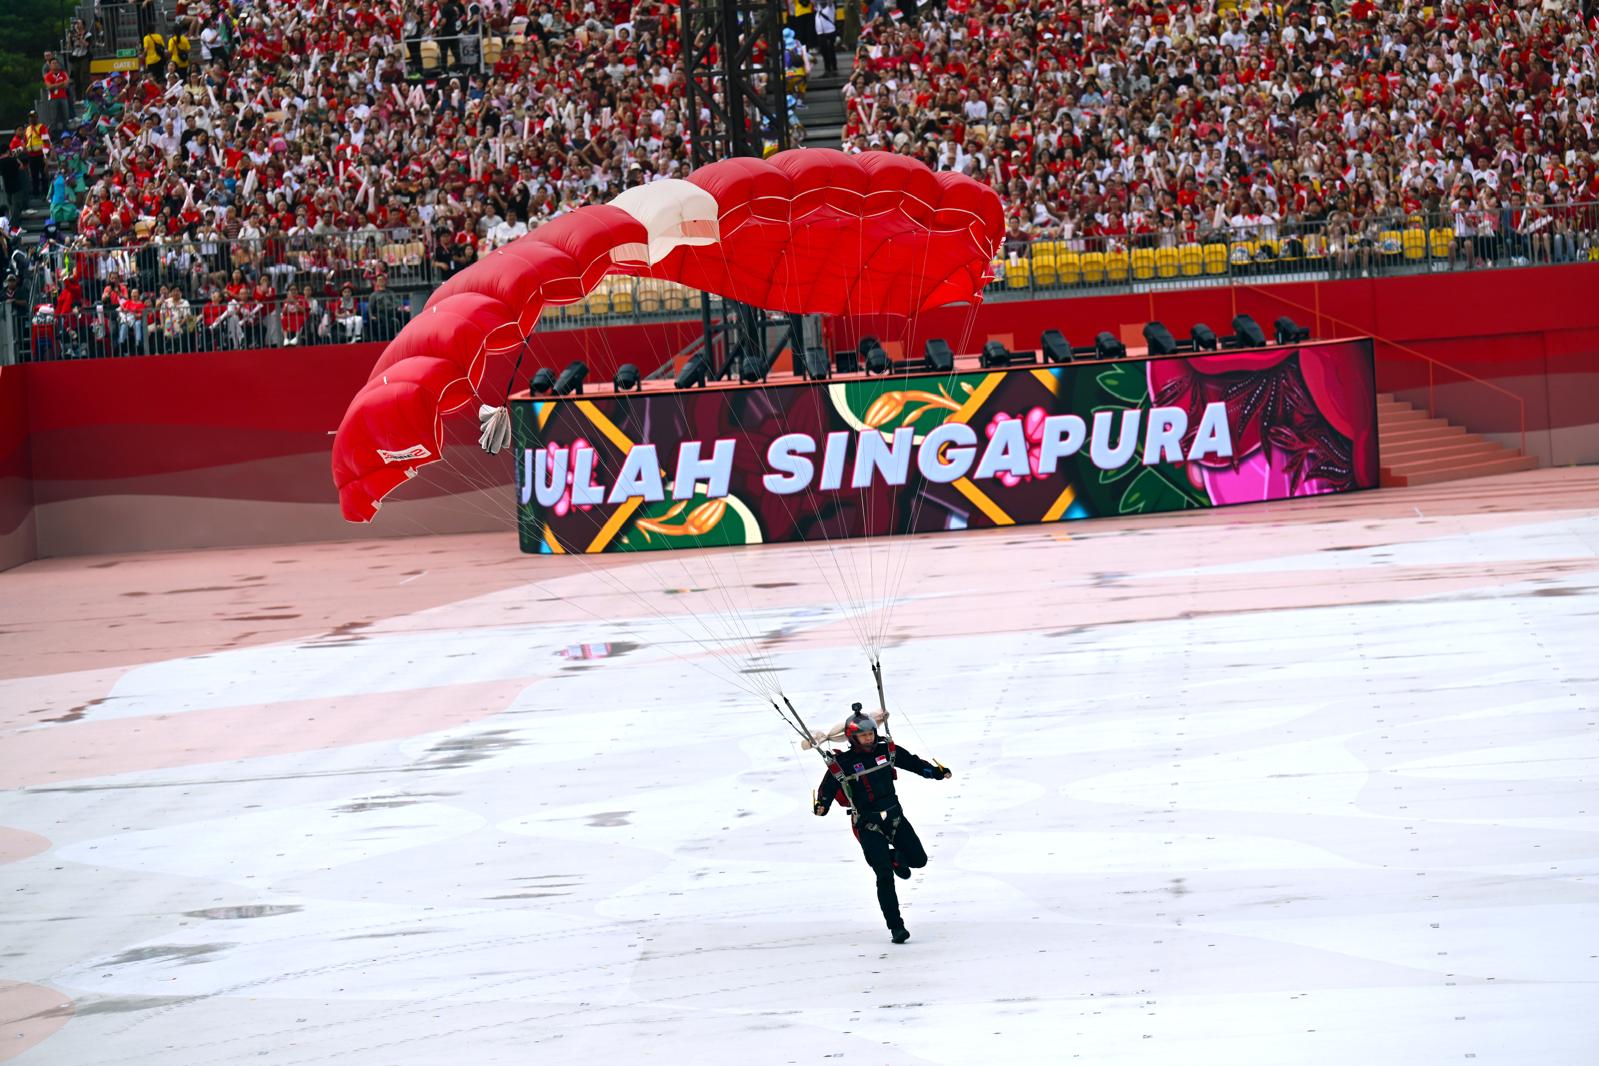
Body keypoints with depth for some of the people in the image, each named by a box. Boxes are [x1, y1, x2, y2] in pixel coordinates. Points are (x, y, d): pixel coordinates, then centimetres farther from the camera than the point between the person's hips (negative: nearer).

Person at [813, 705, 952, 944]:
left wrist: (936, 771, 7)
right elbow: (827, 788, -12)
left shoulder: (887, 750, 1)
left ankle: (895, 857, 40)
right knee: (885, 877, -10)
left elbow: (912, 762, 12)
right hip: (868, 824, -4)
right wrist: (822, 806, -31)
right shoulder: (841, 763, -10)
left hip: (894, 816, 4)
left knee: (919, 859, 4)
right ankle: (896, 927, -4)